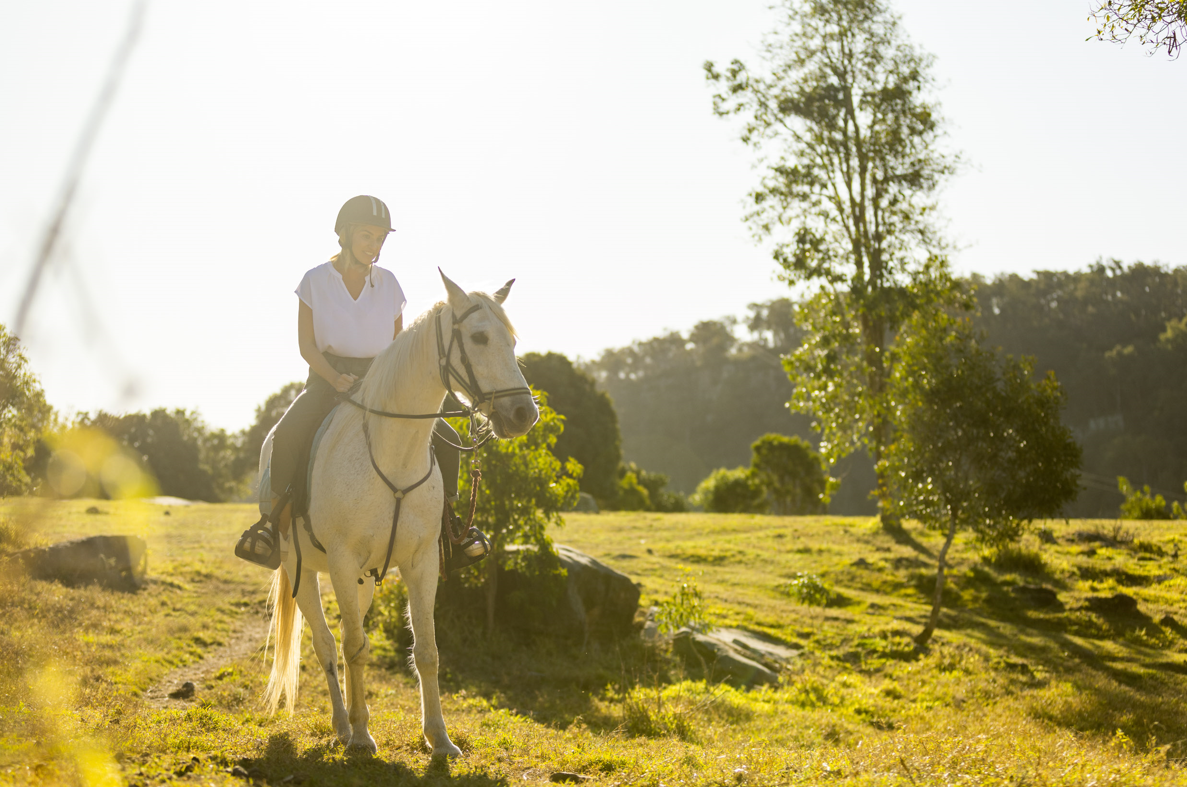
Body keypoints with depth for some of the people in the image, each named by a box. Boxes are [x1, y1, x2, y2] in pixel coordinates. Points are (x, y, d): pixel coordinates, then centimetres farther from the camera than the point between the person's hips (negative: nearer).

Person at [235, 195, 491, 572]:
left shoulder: (388, 282, 7)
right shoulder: (316, 280, -1)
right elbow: (306, 345, -3)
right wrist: (335, 378, -20)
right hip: (327, 378, -3)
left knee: (445, 438, -14)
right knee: (289, 435, -34)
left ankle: (448, 521, 2)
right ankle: (276, 523, -24)